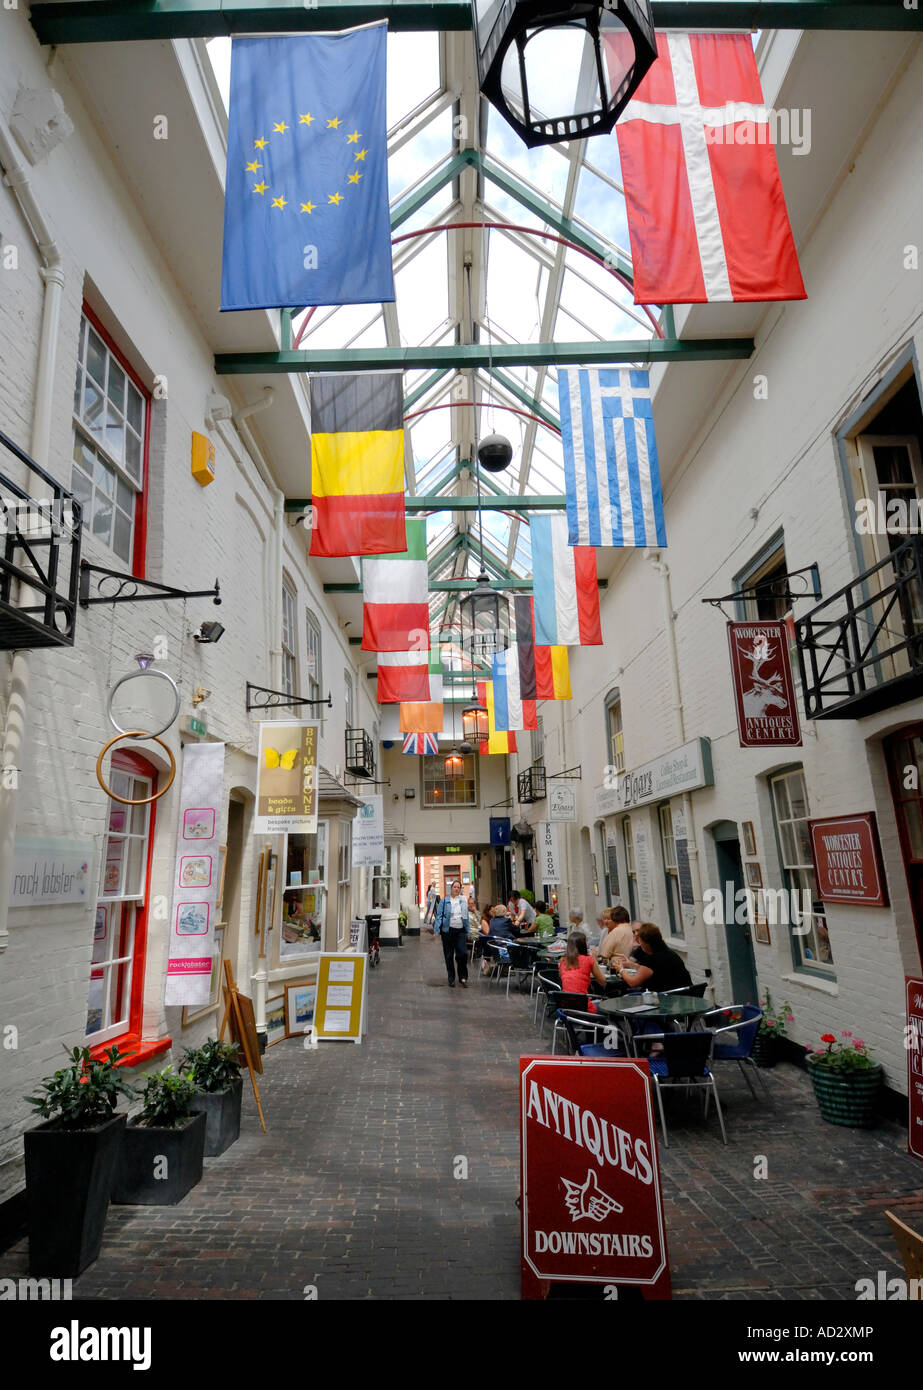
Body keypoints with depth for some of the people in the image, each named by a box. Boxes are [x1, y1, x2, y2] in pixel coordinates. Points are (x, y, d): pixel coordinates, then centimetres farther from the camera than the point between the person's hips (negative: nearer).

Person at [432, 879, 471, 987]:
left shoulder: (463, 901, 13)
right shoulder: (444, 901, 2)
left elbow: (466, 917, 16)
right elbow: (439, 916, -3)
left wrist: (467, 932, 12)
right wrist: (436, 930, -12)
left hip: (461, 931, 2)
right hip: (448, 930, -2)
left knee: (463, 953, -9)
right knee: (449, 956, 4)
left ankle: (463, 978, 5)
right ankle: (451, 979, 17)